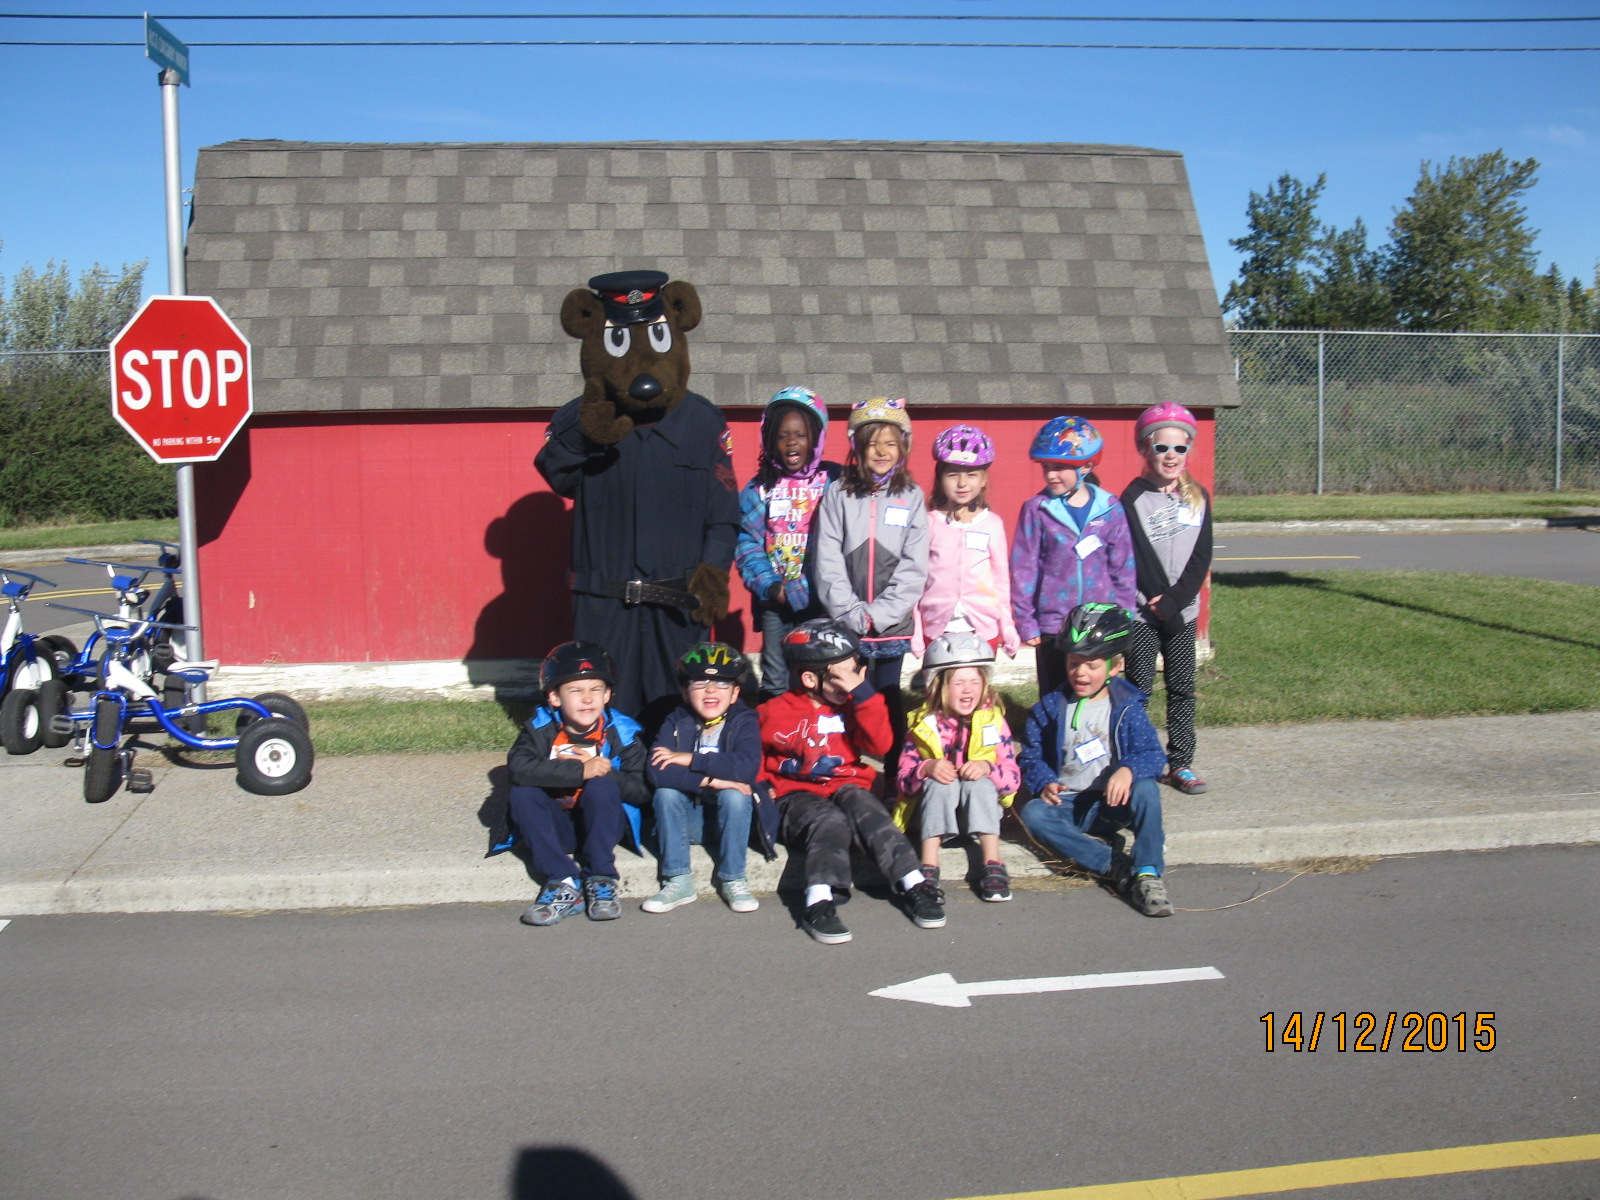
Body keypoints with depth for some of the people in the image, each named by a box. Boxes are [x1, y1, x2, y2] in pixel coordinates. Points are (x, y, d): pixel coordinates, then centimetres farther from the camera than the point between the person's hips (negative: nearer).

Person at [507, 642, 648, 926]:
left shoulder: (621, 732, -9)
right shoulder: (541, 728, -8)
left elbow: (639, 791, -11)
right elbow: (518, 766, -28)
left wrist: (607, 773, -30)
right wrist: (580, 770, -34)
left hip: (602, 825, -1)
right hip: (556, 826, 1)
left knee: (602, 786, -29)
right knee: (522, 793, -25)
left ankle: (601, 881, -18)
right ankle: (563, 884, -23)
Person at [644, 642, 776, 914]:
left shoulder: (744, 722, -8)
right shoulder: (676, 722, -5)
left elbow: (747, 767, -29)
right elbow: (655, 772, -23)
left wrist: (689, 759, -26)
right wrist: (711, 780, -30)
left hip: (729, 818, -1)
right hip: (689, 818, 2)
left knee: (734, 795, -30)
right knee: (665, 793, -24)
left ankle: (732, 880, -16)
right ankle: (678, 881, -18)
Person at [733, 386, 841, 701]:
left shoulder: (833, 481, 0)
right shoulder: (760, 488, 9)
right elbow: (747, 543, 4)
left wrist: (800, 590, -14)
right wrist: (771, 586, -10)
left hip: (819, 602, -2)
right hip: (774, 602, 2)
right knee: (775, 684, 6)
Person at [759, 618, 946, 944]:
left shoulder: (851, 707, 10)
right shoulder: (775, 713, 2)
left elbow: (880, 746, -6)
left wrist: (862, 692, -13)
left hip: (847, 789, 3)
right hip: (798, 797, -2)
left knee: (858, 802, -32)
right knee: (830, 820, -35)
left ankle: (915, 886, -37)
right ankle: (819, 904, -50)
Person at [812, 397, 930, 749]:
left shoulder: (912, 498, 4)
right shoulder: (838, 495, 3)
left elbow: (914, 567, -1)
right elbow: (828, 562, -1)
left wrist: (878, 614, -10)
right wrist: (853, 614, -9)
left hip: (893, 625, 0)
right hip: (846, 627, 0)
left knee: (888, 702, 7)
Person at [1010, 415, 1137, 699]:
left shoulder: (1110, 509, 1)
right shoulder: (1036, 509, -2)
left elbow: (1124, 568, 7)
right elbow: (1023, 568, 0)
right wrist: (1026, 623, -2)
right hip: (1052, 625, -1)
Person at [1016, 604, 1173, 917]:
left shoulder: (1126, 707, 3)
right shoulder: (1050, 708, 7)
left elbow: (1152, 754, -6)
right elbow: (1031, 755, 7)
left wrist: (1128, 770, -29)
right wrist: (1045, 783, -15)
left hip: (1112, 802, -1)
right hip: (1066, 805, 1)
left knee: (1146, 789, -32)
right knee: (1033, 813, -31)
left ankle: (1147, 875, -34)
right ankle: (1117, 866, -35)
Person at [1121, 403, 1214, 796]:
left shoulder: (1198, 497, 7)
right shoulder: (1134, 498, -6)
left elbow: (1202, 557, 0)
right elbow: (1138, 558, -11)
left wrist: (1174, 600, -12)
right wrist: (1161, 607, -15)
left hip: (1183, 611, 4)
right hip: (1142, 612, -4)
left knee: (1183, 689, 7)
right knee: (1138, 689, 0)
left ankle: (1180, 764, 15)